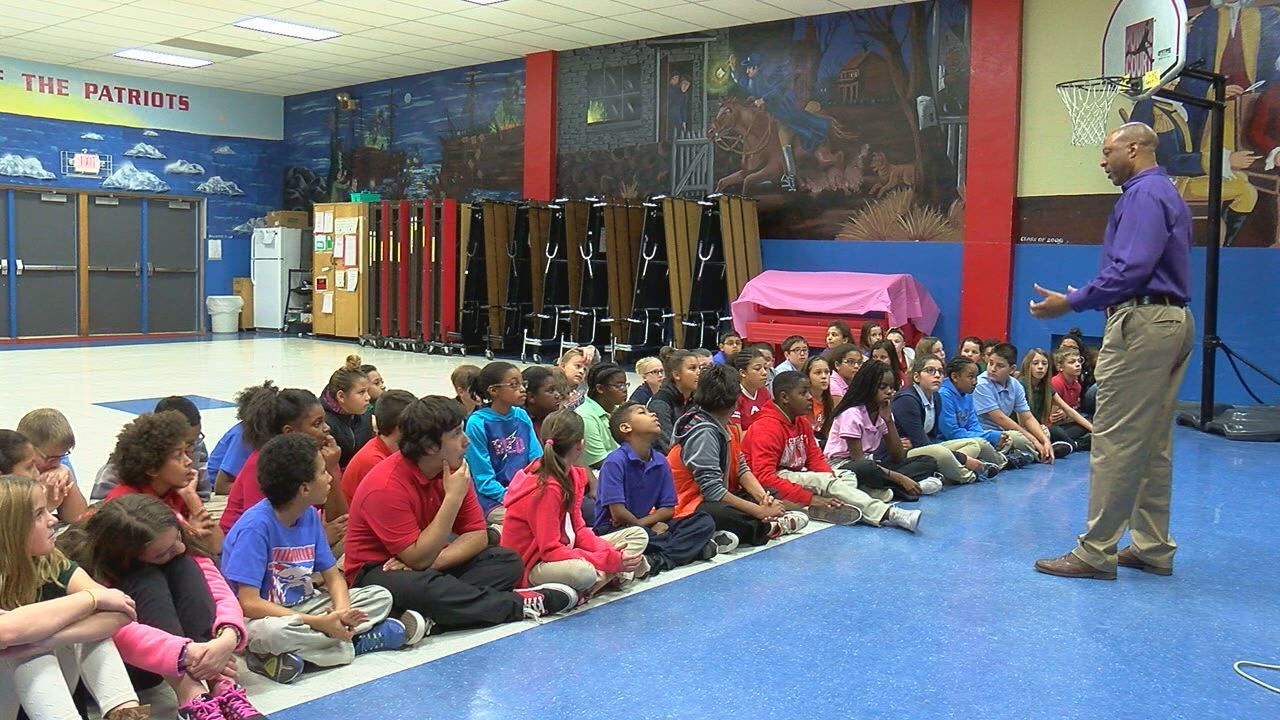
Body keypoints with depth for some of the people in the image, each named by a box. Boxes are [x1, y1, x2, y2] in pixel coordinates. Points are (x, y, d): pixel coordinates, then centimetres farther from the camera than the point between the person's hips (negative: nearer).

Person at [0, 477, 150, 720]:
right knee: (24, 648, -31)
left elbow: (118, 613, -21)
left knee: (96, 619, -19)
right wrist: (93, 597, -29)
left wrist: (45, 639, -36)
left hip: (47, 699, 4)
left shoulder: (54, 566, -7)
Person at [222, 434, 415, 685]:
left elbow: (333, 576, 6)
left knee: (380, 597, -3)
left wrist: (341, 612, -18)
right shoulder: (255, 526, -21)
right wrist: (320, 623, -27)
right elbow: (248, 603, -26)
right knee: (268, 632, -41)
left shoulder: (310, 515, 0)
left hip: (300, 607, 7)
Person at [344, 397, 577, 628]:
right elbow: (418, 559, -27)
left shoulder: (452, 469, -4)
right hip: (377, 572, -7)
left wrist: (432, 562, -21)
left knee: (508, 561, -11)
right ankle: (519, 604, -23)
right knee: (424, 587, -40)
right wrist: (453, 498, -29)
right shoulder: (386, 486, -25)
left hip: (426, 563, 7)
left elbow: (478, 536, -4)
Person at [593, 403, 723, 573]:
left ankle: (660, 559, -27)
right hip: (612, 530, -7)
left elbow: (668, 509, 5)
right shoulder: (615, 461, -14)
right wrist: (651, 527, -6)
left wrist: (642, 523, -13)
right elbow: (618, 513, -18)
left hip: (647, 527, 7)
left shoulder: (661, 462, 5)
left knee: (704, 521, -6)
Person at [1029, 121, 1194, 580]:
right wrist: (1087, 298, 19)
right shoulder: (1168, 194, 21)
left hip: (1141, 324, -11)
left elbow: (1130, 270, -22)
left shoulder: (1143, 194, -11)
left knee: (1115, 441, -8)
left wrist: (1070, 303, -18)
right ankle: (1153, 548, 20)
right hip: (1174, 321, 11)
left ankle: (1096, 552, -5)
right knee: (1154, 443, 13)